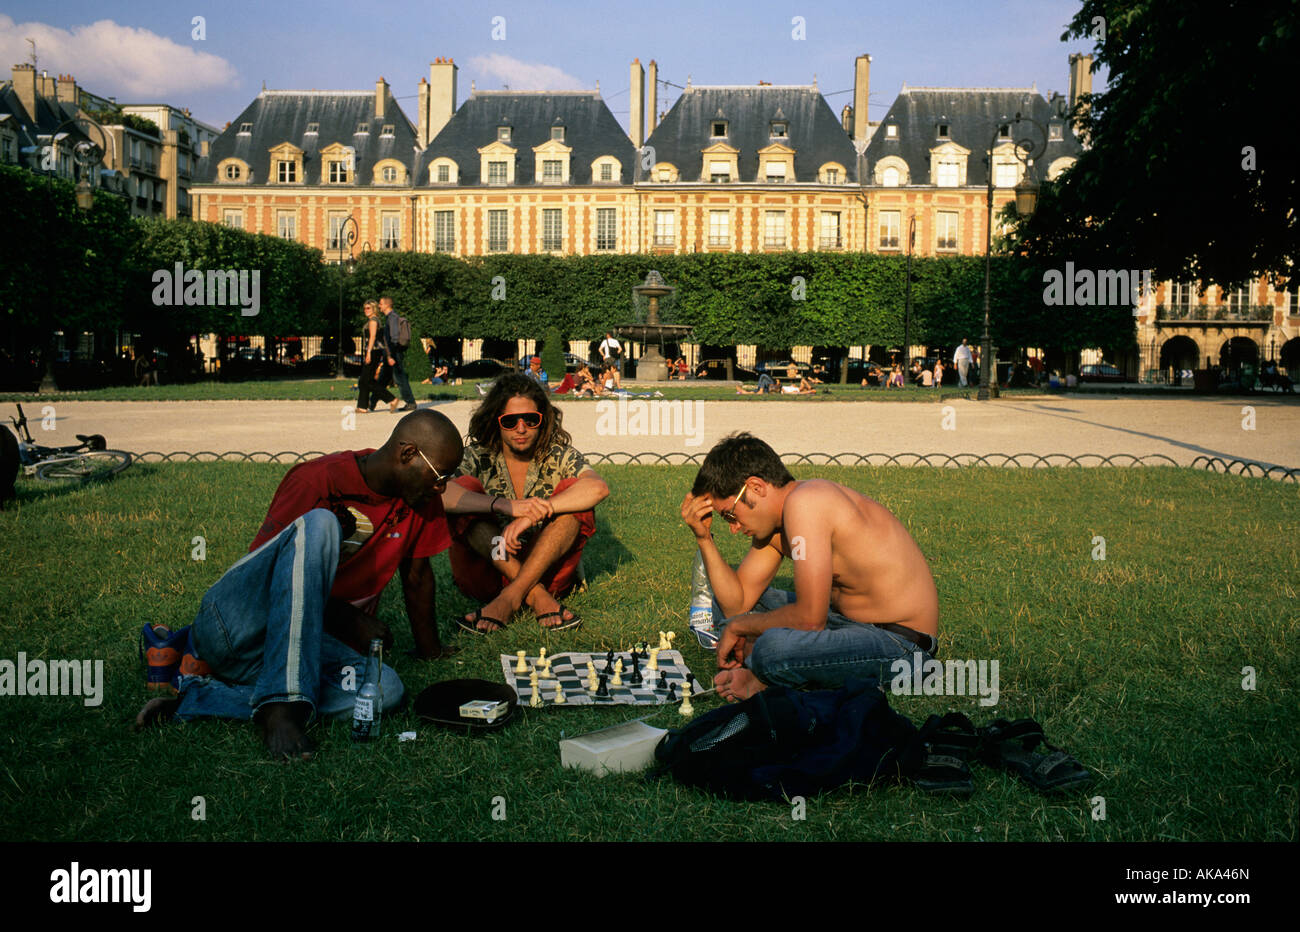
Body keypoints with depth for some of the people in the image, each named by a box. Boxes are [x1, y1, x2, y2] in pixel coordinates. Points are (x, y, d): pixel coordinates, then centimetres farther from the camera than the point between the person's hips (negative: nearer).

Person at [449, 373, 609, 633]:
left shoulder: (558, 456, 0)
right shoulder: (477, 458, -1)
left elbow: (598, 488, -22)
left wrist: (532, 513, -32)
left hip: (547, 570, 0)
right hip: (487, 577, 0)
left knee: (571, 490, -18)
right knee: (464, 487, -20)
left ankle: (512, 597, -30)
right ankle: (536, 596, -31)